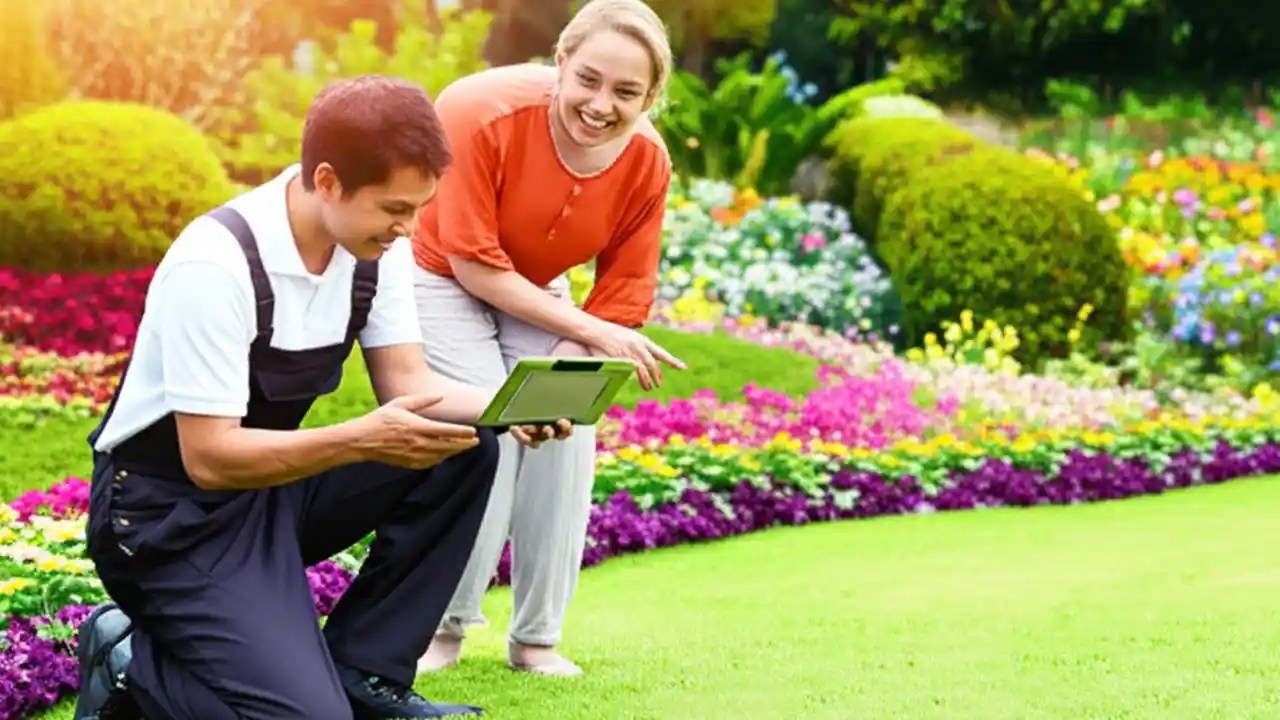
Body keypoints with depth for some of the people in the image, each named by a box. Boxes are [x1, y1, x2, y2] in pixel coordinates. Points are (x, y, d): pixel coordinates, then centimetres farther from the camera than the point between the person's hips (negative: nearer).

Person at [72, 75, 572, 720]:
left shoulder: (375, 242, -5)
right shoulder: (215, 263, -27)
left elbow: (407, 384, -1)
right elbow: (209, 457, -26)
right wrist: (363, 439, -36)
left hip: (272, 481, 8)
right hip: (169, 510, -8)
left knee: (466, 449, -11)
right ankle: (130, 665, 4)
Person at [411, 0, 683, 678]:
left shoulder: (647, 160, -19)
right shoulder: (483, 113, -34)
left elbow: (625, 292, -9)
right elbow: (473, 264, -29)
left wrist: (570, 362, -26)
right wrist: (589, 331, -31)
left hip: (534, 290, 5)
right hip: (437, 274, -4)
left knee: (566, 433, -8)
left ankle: (536, 638, 5)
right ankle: (440, 626, -2)